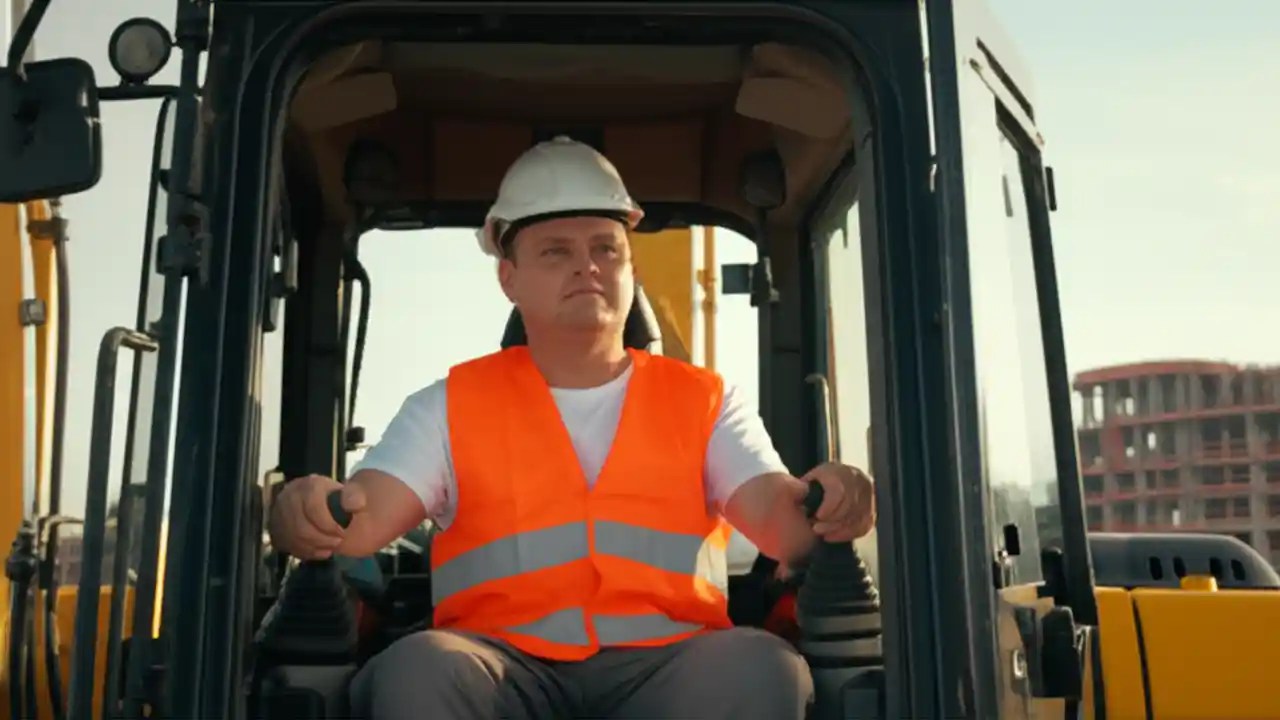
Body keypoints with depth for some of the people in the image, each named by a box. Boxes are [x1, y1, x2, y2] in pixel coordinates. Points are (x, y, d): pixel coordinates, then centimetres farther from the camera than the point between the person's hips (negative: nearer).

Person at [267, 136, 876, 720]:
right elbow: (362, 518, 1)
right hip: (503, 668, 0)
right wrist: (312, 514, -24)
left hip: (666, 667, 1)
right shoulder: (451, 406, 15)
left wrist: (823, 506, -23)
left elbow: (779, 519, 2)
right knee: (417, 668, -33)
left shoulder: (706, 400, 16)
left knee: (759, 667, -32)